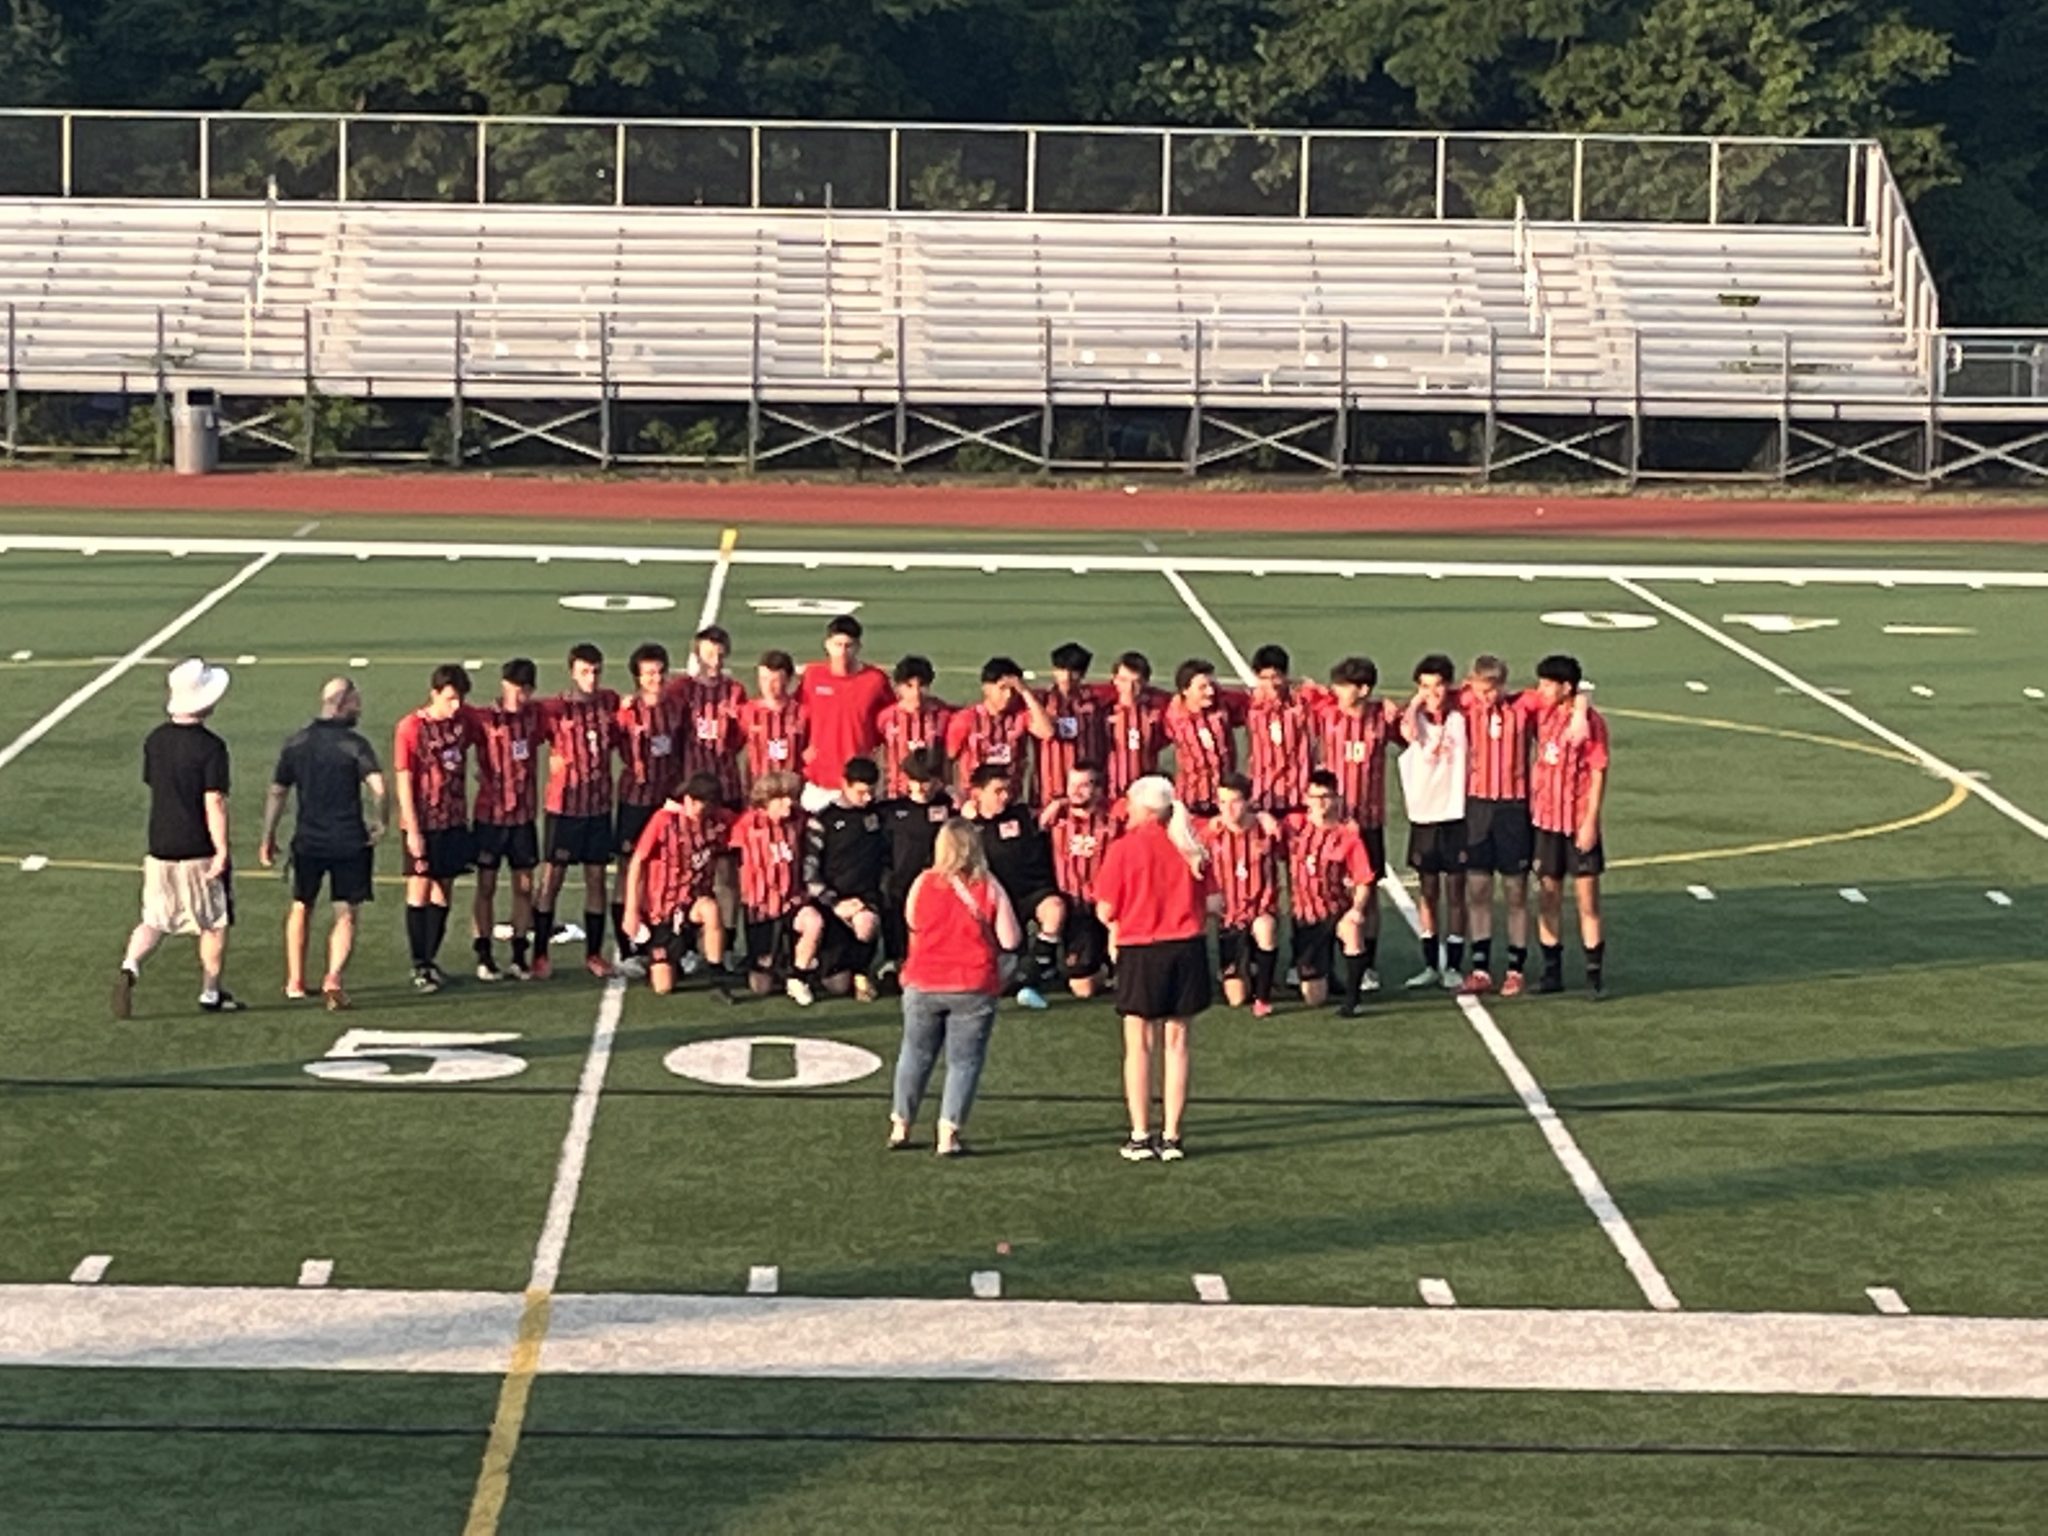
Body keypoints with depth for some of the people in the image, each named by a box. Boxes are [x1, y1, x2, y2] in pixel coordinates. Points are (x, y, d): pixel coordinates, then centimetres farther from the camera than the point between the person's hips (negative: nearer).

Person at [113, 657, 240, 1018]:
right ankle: (211, 993, 20)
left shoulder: (155, 740, 3)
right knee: (214, 923, 12)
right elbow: (214, 802, -20)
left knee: (155, 920, 13)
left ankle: (130, 966, -12)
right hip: (200, 851, -5)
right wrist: (221, 851, -16)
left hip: (160, 849, 5)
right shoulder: (210, 747, -17)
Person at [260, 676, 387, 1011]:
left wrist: (268, 838, 18)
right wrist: (379, 823, -4)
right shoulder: (355, 744, -8)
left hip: (307, 841, 3)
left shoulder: (297, 742, 5)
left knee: (301, 907, 21)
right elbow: (378, 788, -21)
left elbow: (277, 793, 9)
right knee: (346, 914, 3)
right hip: (349, 842, -3)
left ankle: (295, 981, 25)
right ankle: (334, 978, -14)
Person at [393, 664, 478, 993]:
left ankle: (431, 959, 17)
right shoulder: (411, 728, -12)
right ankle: (419, 966, 5)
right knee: (420, 889, 0)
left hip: (454, 820, 5)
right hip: (423, 821, -5)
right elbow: (404, 781, -11)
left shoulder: (465, 719, 0)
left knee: (444, 890, 8)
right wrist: (412, 830, -14)